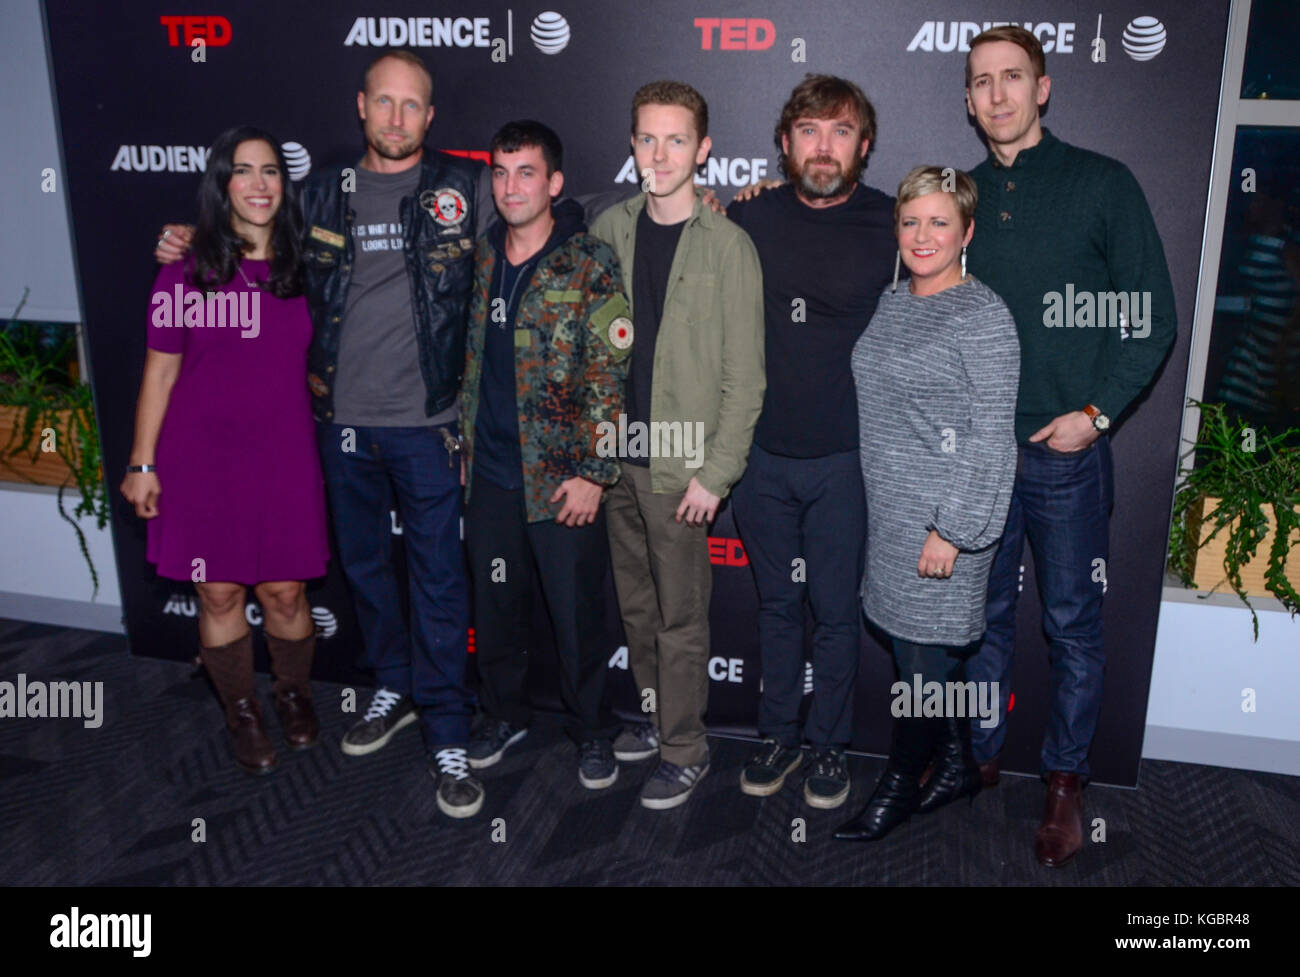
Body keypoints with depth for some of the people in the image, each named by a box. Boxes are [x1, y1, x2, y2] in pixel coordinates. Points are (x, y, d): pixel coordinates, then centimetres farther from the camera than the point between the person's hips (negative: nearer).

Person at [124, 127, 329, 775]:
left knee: (284, 593, 6)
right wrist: (141, 463, 1)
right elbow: (159, 372, 1)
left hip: (284, 458, 1)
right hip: (201, 459, -1)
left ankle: (294, 695, 33)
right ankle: (242, 713, 28)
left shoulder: (303, 269, 4)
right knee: (219, 594, 7)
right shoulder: (186, 272, -2)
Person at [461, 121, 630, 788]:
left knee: (576, 612, 6)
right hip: (489, 473, 5)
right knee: (495, 604, 16)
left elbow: (610, 377, -12)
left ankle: (593, 731, 27)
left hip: (561, 477, -5)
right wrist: (463, 441, 13)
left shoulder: (591, 266, -9)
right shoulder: (480, 257, 7)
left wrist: (593, 473, -15)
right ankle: (504, 713, 37)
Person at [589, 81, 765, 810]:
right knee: (637, 604, 17)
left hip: (680, 463, -5)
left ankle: (686, 750, 19)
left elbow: (744, 375, -10)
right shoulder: (609, 229, 6)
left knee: (681, 616, 4)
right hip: (614, 451, 5)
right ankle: (655, 715, 36)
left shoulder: (728, 245, -9)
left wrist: (716, 472, -14)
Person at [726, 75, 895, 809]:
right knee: (778, 604, 15)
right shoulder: (748, 219, 1)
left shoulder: (893, 226, -6)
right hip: (764, 453, 3)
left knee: (836, 611, 9)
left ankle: (830, 744, 28)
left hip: (845, 458, -2)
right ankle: (780, 735, 32)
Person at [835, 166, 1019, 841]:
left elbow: (992, 436, -15)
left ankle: (899, 785, 21)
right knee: (915, 646, 15)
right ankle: (957, 765, 34)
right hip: (888, 507, 8)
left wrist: (954, 529, -17)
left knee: (922, 655, 3)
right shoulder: (891, 302, 10)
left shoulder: (982, 316, -12)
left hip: (942, 518, -7)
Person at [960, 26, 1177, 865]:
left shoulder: (1103, 184, -2)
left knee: (1073, 624, 6)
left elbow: (1153, 319, -3)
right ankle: (981, 757, 29)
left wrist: (1097, 411, -11)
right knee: (985, 615, 14)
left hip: (1065, 451, -3)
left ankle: (1067, 781, 21)